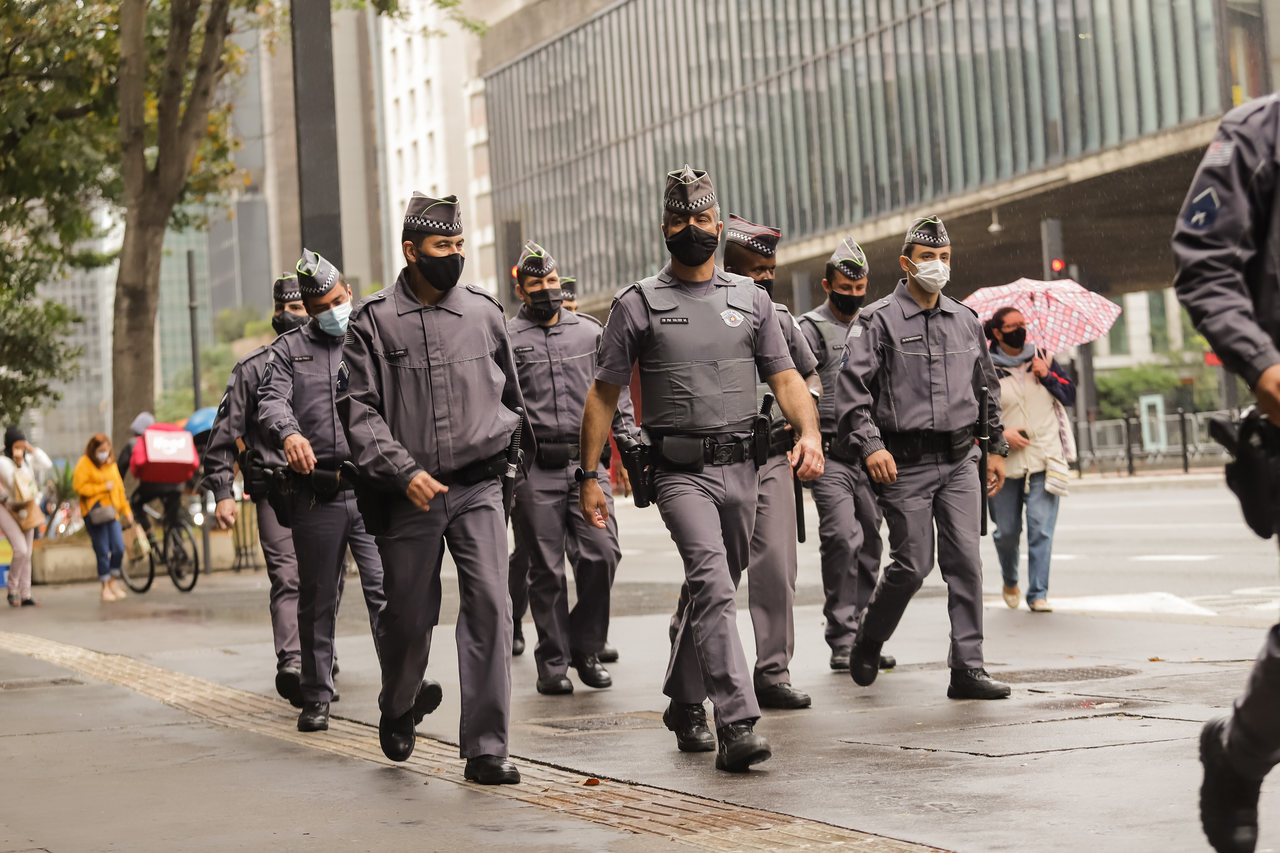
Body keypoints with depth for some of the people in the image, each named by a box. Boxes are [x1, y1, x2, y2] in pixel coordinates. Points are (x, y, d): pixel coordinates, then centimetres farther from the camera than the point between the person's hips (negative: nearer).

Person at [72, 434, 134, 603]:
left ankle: (114, 582, 15)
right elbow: (79, 487, -12)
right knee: (102, 551, -5)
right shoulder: (84, 464, -3)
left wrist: (126, 510, 18)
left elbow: (119, 487, 22)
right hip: (95, 513, -5)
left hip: (111, 511, 5)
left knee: (119, 548, -3)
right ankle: (105, 587, 5)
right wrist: (103, 487, -11)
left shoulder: (110, 465, 17)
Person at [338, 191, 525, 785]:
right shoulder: (374, 321, -1)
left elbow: (511, 397, 21)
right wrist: (404, 471, -15)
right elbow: (357, 408, -6)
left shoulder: (484, 312, 8)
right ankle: (396, 710, 40)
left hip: (478, 488, 1)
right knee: (408, 616, 8)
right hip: (410, 494, -1)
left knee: (489, 602, -13)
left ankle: (486, 748, -9)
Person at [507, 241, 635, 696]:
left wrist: (628, 436, 9)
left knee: (602, 554, -8)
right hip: (535, 470, -2)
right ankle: (552, 663, 11)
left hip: (587, 461, 2)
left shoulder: (590, 330, 13)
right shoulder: (507, 338, 2)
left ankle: (585, 647, 11)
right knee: (547, 569, 1)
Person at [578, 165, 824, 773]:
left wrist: (808, 432, -11)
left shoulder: (751, 300, 11)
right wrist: (589, 477, -2)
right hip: (680, 470, -4)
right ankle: (737, 723, -27)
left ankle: (684, 705, 33)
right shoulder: (638, 305, 1)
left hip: (740, 467, 4)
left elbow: (785, 379, 9)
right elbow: (603, 396, 4)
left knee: (715, 589, 13)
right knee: (713, 583, -21)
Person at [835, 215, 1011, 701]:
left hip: (960, 460, 5)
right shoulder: (878, 320, -2)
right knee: (912, 563, -4)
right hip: (905, 463, -5)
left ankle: (967, 669, 1)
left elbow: (988, 388, 24)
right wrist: (870, 445, -20)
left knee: (966, 560, -3)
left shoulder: (966, 322, 15)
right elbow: (852, 387, -9)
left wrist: (997, 447, 20)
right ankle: (867, 643, 21)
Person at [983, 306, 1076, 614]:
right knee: (1007, 530, 7)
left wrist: (1047, 376, -4)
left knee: (1041, 528, -8)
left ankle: (1038, 594, -3)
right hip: (1005, 462, -1)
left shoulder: (1042, 358, 9)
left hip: (1044, 459, 1)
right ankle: (1009, 581, 34)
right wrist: (1000, 433, -12)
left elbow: (1071, 396, 11)